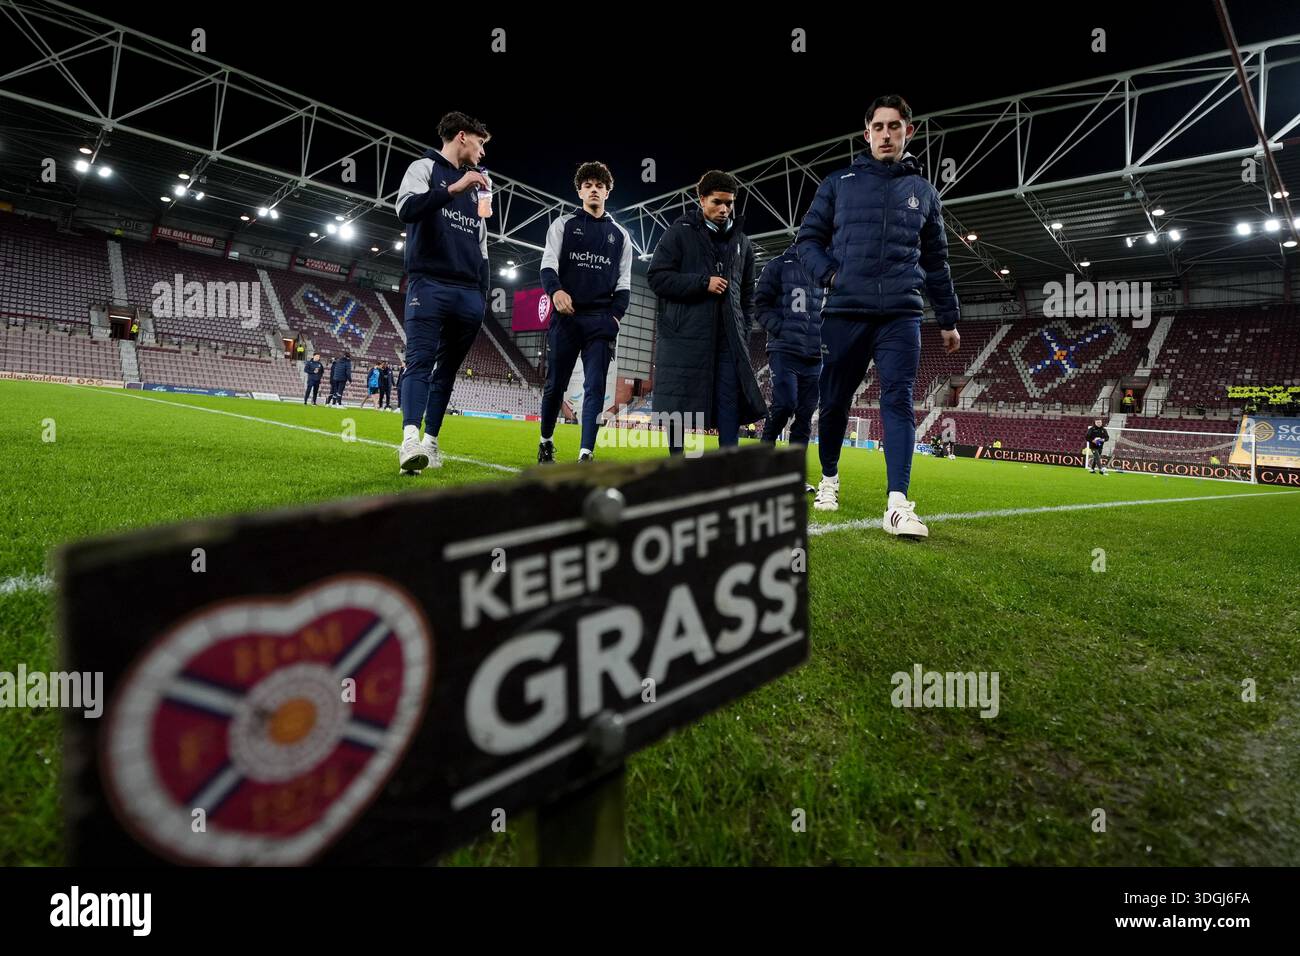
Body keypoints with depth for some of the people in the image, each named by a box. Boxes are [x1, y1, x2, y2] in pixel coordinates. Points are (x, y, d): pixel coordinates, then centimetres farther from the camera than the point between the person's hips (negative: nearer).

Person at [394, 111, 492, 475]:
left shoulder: (477, 186, 24)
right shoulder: (425, 167, 7)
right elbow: (406, 208, -13)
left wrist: (482, 295, 17)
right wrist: (454, 189, -16)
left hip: (468, 294, 6)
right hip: (429, 285, -6)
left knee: (446, 369, 4)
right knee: (420, 361, -17)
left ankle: (430, 442, 7)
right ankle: (411, 440, -30)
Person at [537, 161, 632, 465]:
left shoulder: (620, 235, 18)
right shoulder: (563, 224, 12)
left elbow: (624, 282, 14)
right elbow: (548, 263, 1)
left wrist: (616, 315, -3)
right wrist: (555, 290, -22)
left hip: (602, 319, 1)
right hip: (566, 316, -1)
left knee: (595, 386, -9)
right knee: (555, 383, 3)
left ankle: (586, 453, -11)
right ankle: (546, 442, 22)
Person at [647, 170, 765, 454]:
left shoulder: (742, 241, 18)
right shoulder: (680, 232, 5)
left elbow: (747, 292, 23)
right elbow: (657, 278, -4)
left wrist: (744, 331, 11)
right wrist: (703, 282, -11)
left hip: (728, 340, 3)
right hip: (684, 338, -3)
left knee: (731, 407, -4)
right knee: (677, 408, 0)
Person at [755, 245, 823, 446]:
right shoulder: (779, 265, 6)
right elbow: (761, 303, 0)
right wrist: (782, 331, -13)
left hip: (813, 356, 5)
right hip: (784, 351, -4)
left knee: (806, 412, 2)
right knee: (785, 404, -17)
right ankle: (766, 444, 6)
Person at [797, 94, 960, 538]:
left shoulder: (923, 192, 17)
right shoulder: (839, 183, 12)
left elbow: (936, 262, 20)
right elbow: (807, 238, 11)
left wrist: (948, 319, 18)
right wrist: (829, 273, -9)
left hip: (900, 316, 1)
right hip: (844, 313, 0)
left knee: (898, 402, -12)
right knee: (834, 402, 5)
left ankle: (898, 503, -17)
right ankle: (829, 480, 26)